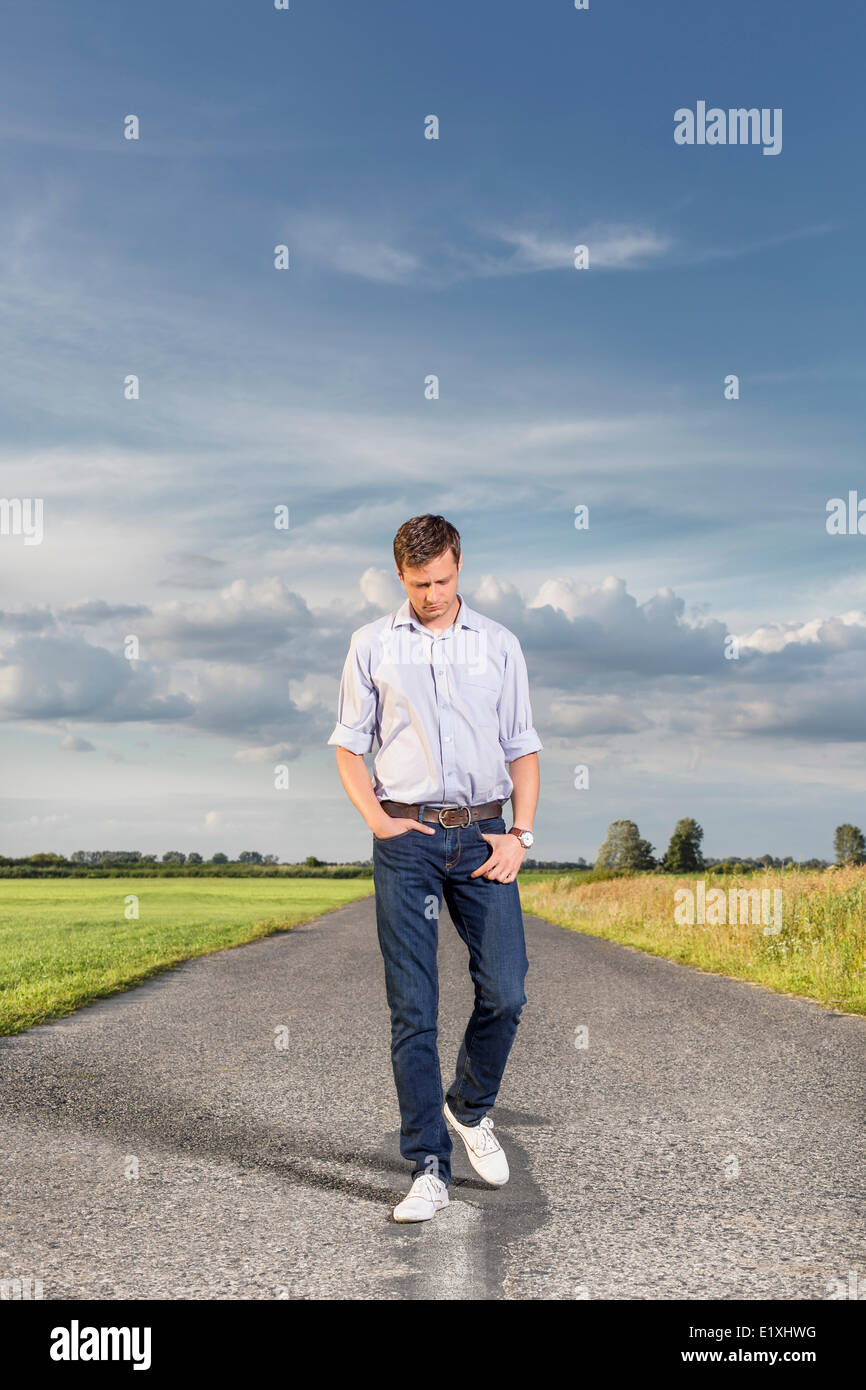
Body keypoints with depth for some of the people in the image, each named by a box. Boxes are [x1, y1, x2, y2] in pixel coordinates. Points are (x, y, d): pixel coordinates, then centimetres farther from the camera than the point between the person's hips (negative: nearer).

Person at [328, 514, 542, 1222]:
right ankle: (429, 1170, 8)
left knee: (505, 992, -3)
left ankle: (470, 1107, 26)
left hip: (482, 834, 1)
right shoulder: (372, 644, 8)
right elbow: (350, 745, 10)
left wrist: (520, 834, 0)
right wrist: (377, 819, -3)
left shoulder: (499, 643, 10)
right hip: (407, 838, -1)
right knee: (412, 1009, -1)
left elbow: (523, 748, 10)